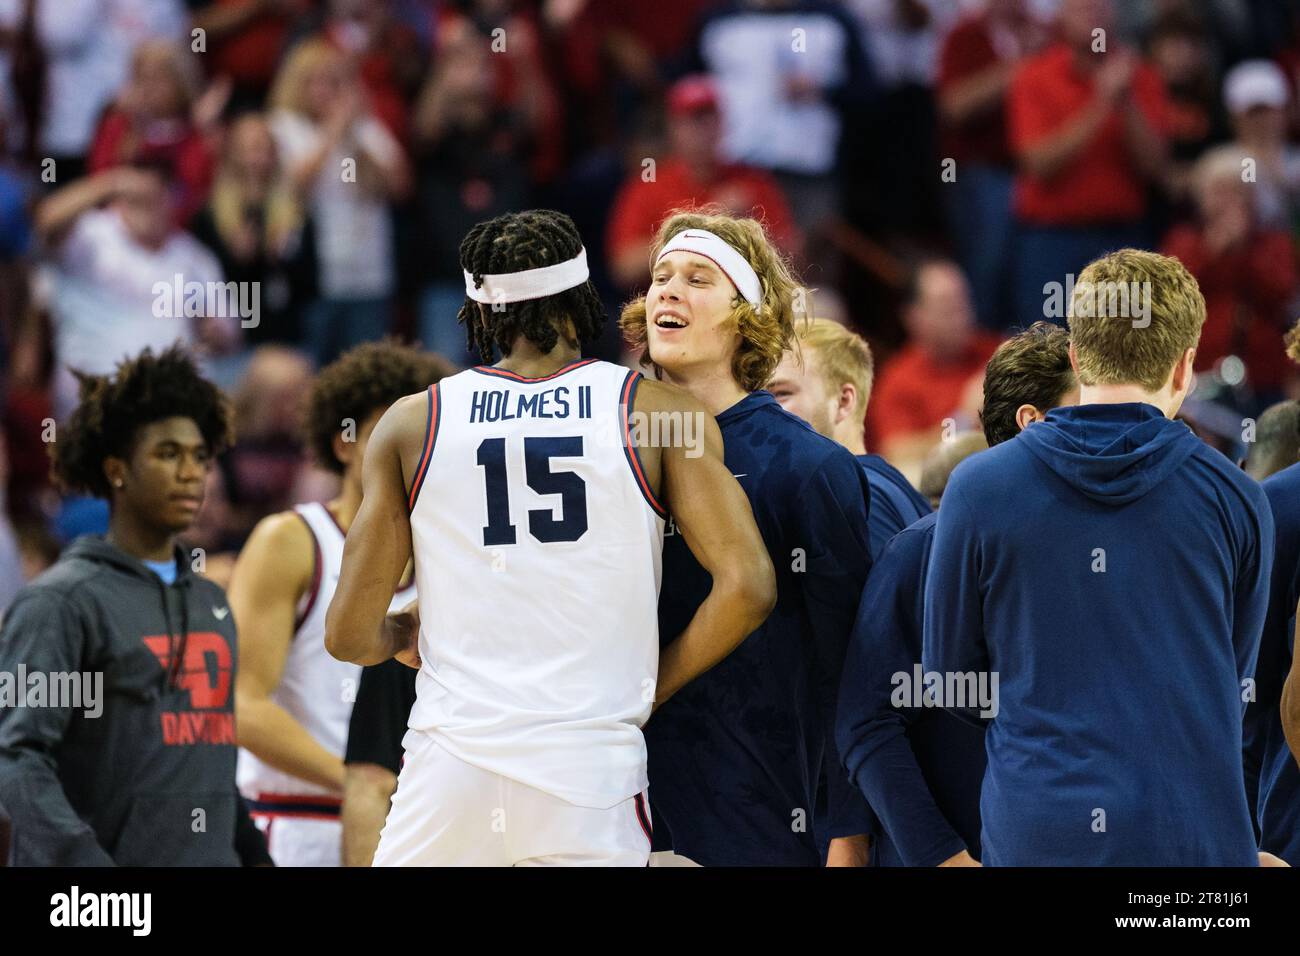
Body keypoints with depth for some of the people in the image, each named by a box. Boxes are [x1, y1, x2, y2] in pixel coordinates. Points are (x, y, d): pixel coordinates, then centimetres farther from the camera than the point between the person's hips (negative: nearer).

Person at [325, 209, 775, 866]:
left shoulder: (412, 424, 6)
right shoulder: (660, 412, 2)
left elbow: (349, 635, 5)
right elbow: (746, 586, -7)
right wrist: (654, 684, 9)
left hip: (451, 761, 1)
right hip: (595, 760, -1)